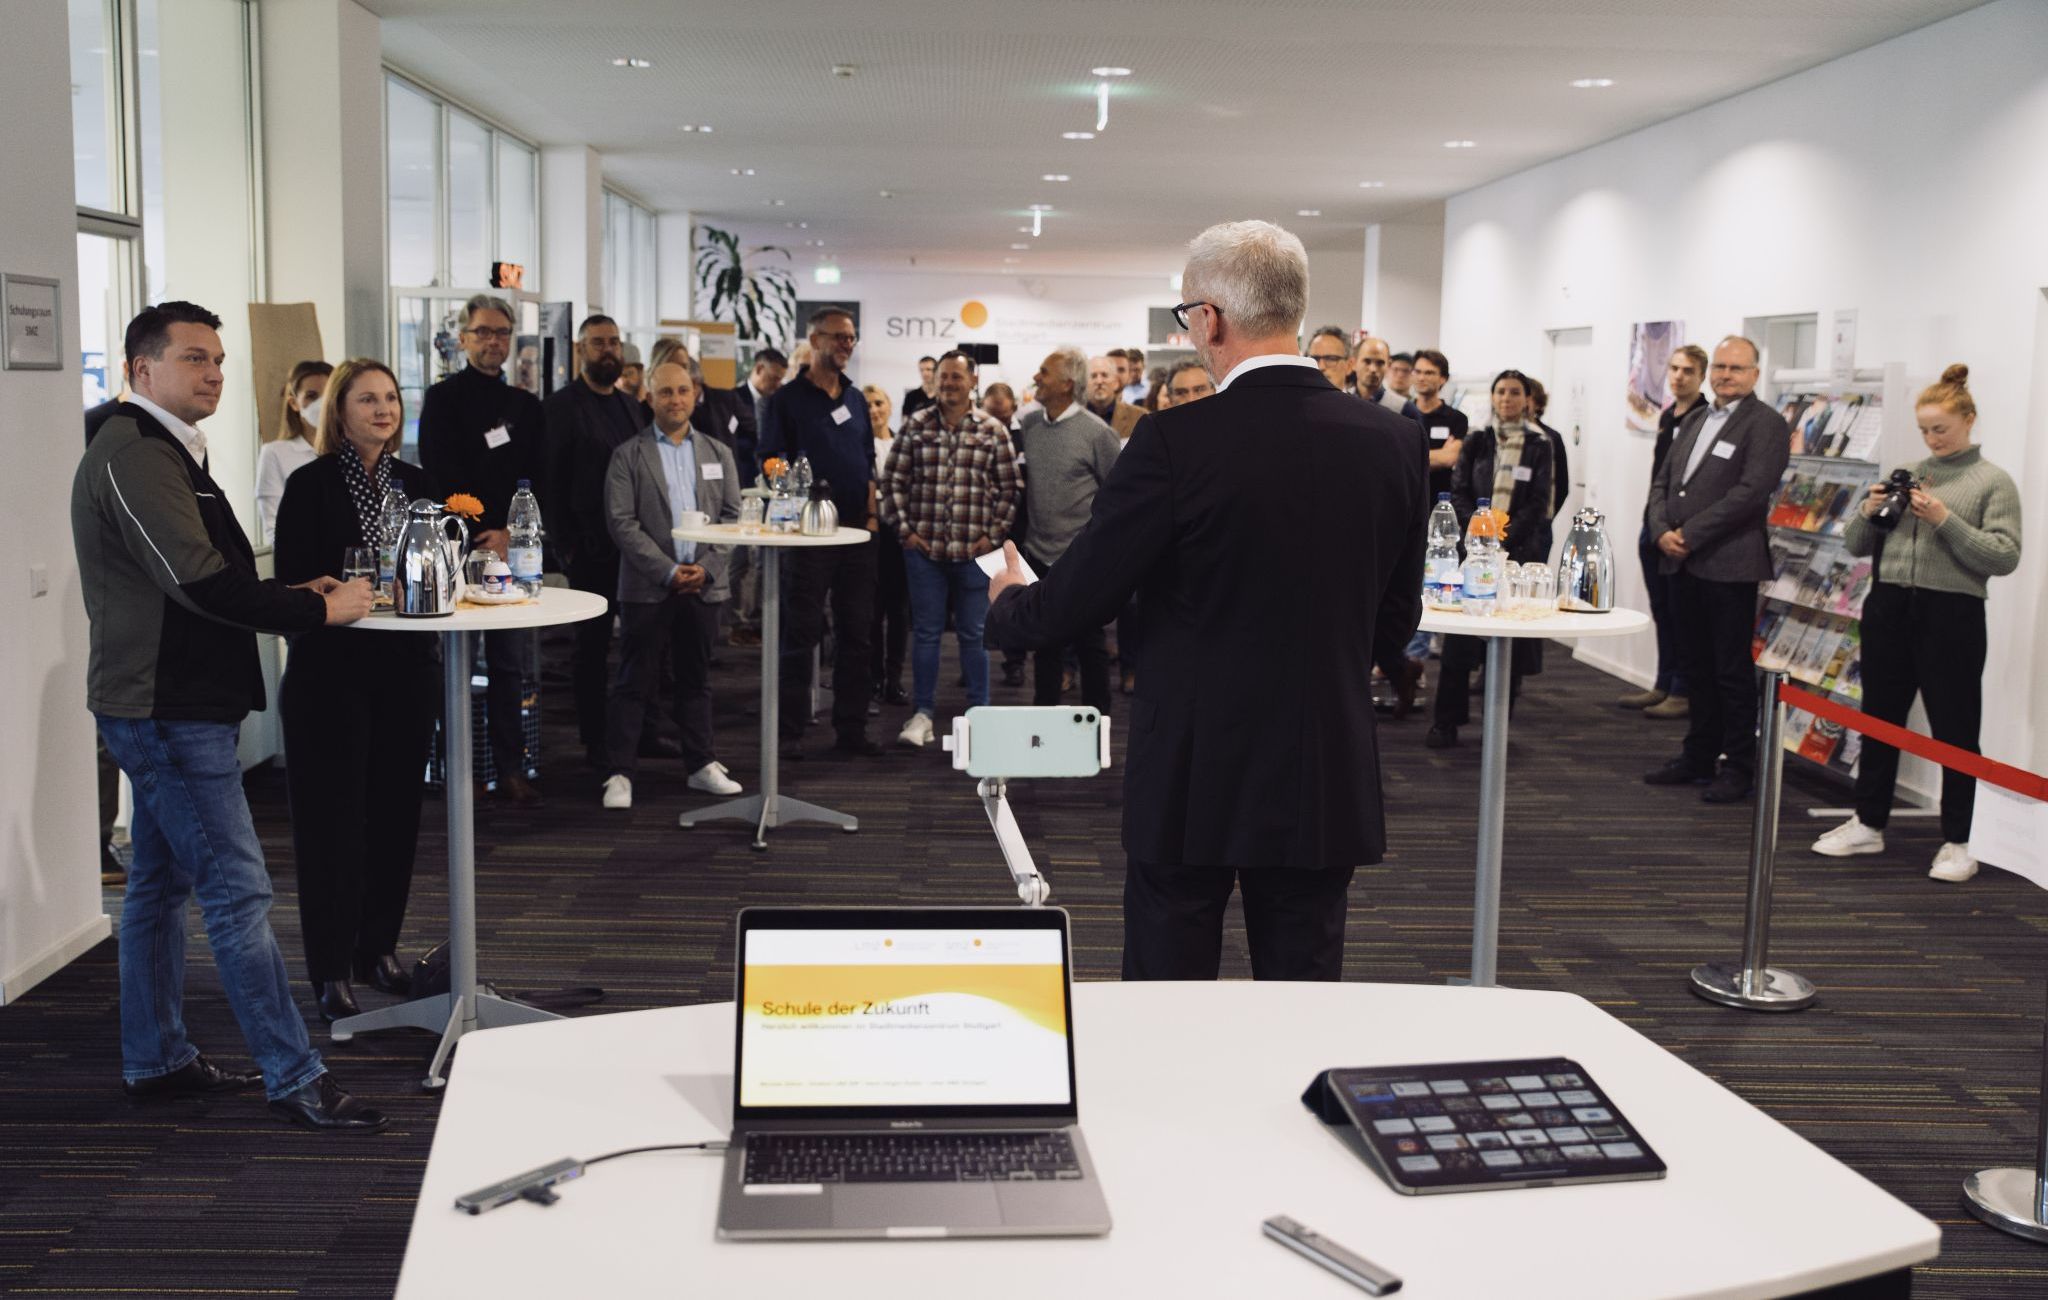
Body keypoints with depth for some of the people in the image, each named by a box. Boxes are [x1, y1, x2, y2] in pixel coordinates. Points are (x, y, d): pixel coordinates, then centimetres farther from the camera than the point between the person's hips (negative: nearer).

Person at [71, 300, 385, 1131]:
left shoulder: (164, 452, 16)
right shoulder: (134, 457, -17)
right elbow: (199, 580, -25)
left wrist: (290, 595, 5)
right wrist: (321, 609, -17)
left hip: (167, 706, 11)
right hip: (168, 711, -11)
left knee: (160, 883, 16)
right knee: (238, 892, -7)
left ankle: (155, 1061, 28)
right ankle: (294, 1078, -2)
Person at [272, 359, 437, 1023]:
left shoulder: (418, 484, 9)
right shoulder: (311, 485, -5)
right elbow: (291, 582, -9)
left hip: (405, 669, 5)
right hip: (330, 671, -5)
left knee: (395, 810, 10)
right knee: (333, 817, -1)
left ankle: (379, 945, 25)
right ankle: (331, 968, 8)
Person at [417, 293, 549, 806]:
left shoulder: (526, 406, 14)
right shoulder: (443, 399, 2)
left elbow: (539, 483, 9)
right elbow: (441, 477, -6)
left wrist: (512, 536, -6)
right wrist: (480, 536, -12)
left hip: (513, 548, 4)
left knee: (511, 664, 4)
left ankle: (511, 768, 9)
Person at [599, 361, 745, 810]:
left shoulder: (719, 453, 12)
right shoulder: (628, 456, 1)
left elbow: (731, 516, 7)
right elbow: (622, 522, -7)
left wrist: (707, 566, -8)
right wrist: (667, 571, -14)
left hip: (704, 584, 3)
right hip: (647, 586, -3)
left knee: (696, 679, 11)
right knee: (635, 681, 0)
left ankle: (701, 765, 20)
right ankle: (620, 773, 5)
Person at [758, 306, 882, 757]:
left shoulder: (856, 399, 14)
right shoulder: (789, 398, -3)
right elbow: (773, 464, -6)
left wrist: (871, 513, 8)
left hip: (857, 531, 5)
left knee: (855, 631, 7)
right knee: (801, 632, -1)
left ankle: (851, 728, 15)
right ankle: (791, 731, 6)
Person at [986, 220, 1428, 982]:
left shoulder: (1176, 443, -16)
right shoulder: (1388, 441, -1)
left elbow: (1066, 609, -10)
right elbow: (1395, 621, 9)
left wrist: (1007, 601, 12)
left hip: (1192, 783, -4)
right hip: (1327, 786, 4)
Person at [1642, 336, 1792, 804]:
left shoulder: (1766, 424, -6)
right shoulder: (1694, 420, 17)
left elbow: (1750, 492, -17)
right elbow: (1663, 481, 15)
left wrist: (1689, 535, -17)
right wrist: (1662, 531, -4)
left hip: (1729, 567, -7)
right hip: (1683, 565, 7)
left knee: (1733, 672, 0)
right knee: (1697, 668, 14)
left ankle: (1738, 769, 8)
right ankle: (1697, 759, 23)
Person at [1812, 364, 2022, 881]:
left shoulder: (1994, 482, -1)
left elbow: (2004, 557, -10)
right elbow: (1856, 546, 13)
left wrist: (1946, 520, -17)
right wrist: (1867, 513, -7)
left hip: (1951, 614, -5)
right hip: (1889, 607, 5)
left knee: (1954, 730, 2)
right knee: (1879, 719, 12)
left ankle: (1957, 841, 12)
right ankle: (1868, 824, 23)